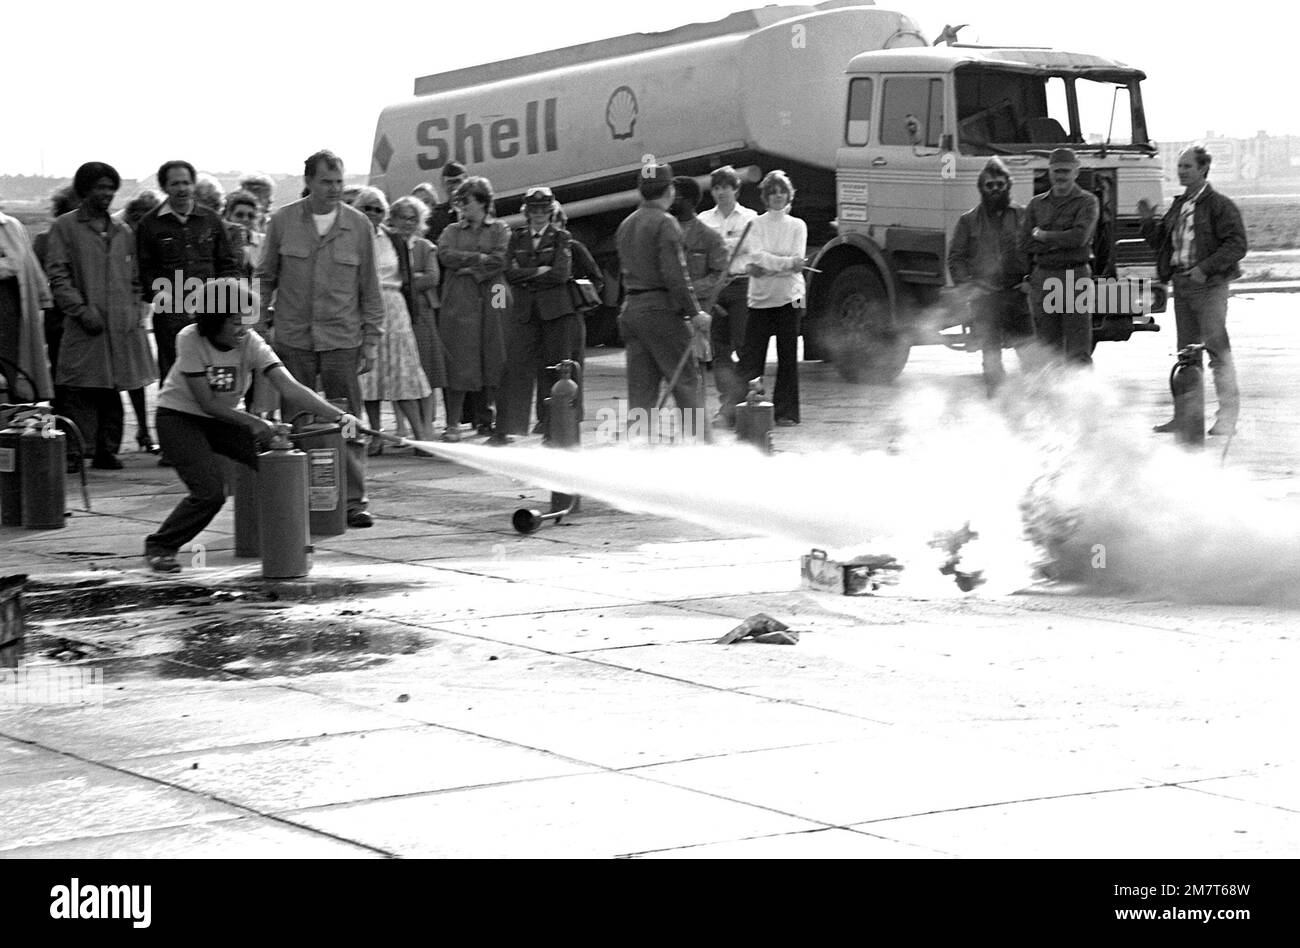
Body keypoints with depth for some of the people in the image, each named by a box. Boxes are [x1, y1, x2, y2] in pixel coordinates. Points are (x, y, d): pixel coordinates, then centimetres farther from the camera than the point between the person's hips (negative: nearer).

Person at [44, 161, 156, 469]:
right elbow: (58, 276, -4)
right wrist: (82, 310, -13)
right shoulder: (65, 227, 3)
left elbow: (135, 279, 22)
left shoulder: (123, 232, 18)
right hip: (84, 328, -5)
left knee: (113, 392, 6)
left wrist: (137, 310, 6)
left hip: (123, 327, 5)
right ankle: (78, 451, -7)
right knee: (81, 392, -9)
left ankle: (107, 452, 12)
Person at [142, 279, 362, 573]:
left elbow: (289, 388, -29)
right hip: (180, 418, -4)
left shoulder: (251, 344, -17)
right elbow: (207, 404, -22)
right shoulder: (190, 340, -25)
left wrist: (338, 416, -42)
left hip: (224, 418, 4)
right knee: (210, 491, -21)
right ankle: (159, 547, 0)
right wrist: (253, 423, -26)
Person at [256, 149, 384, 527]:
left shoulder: (358, 225, 2)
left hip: (343, 340, 0)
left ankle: (353, 502, 2)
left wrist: (371, 341, 3)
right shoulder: (282, 221, 2)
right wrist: (258, 323, 5)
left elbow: (369, 289, 6)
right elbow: (265, 278, 11)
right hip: (293, 338, 0)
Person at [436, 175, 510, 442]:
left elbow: (499, 260, -4)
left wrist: (470, 269, -6)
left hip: (491, 301, -1)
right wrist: (480, 257, -5)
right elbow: (446, 255, -3)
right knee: (457, 361, -6)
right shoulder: (452, 231, 16)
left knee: (494, 361, -3)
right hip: (459, 303, 1)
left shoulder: (499, 229, 11)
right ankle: (453, 423, -3)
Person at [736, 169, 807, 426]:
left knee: (787, 356, 0)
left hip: (789, 298, 0)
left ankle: (786, 412, 5)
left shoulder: (797, 226, 7)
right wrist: (786, 263, -16)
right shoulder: (755, 224, 6)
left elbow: (797, 263, -4)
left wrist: (766, 267, -11)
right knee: (751, 355, -5)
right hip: (760, 298, 0)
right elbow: (754, 258, -9)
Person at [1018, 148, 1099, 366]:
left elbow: (1080, 237, -11)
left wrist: (1043, 236, -1)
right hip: (1043, 277, 3)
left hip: (1076, 275, -3)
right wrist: (1061, 240, -5)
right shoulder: (1036, 203, 15)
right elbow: (1024, 243, 5)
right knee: (1047, 346, 4)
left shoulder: (1087, 202, 5)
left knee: (1078, 350, -6)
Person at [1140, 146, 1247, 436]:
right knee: (1186, 350, 10)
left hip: (1209, 284, -8)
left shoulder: (1219, 205, -7)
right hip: (1181, 284, 8)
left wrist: (1206, 268, -21)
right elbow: (1161, 242, 20)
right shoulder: (1179, 206, 16)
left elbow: (1236, 244, -13)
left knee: (1217, 348, -9)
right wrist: (1148, 221, 3)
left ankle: (1228, 416, -7)